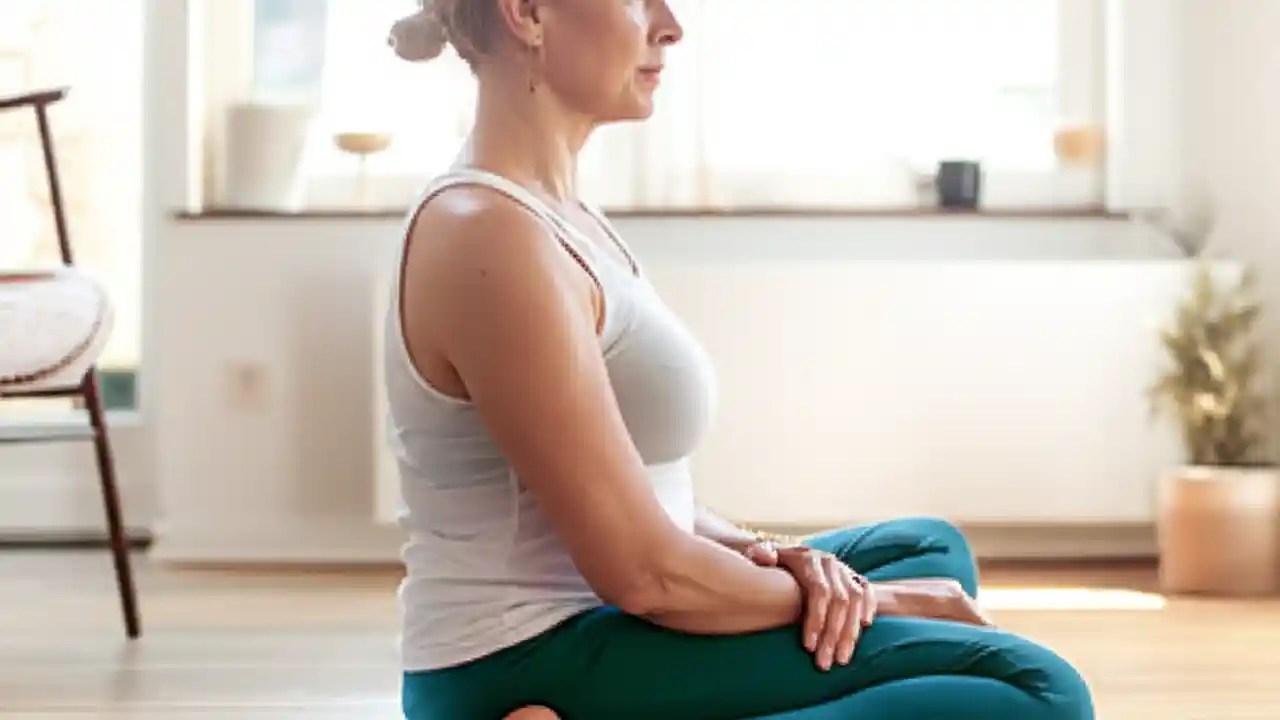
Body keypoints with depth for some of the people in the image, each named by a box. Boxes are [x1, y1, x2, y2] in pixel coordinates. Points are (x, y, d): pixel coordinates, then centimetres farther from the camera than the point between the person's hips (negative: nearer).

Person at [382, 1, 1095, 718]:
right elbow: (645, 573, -20)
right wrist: (876, 600, -6)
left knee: (930, 550, 25)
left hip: (572, 635, 10)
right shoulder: (493, 239, -19)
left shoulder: (552, 212, 12)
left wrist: (769, 553, -4)